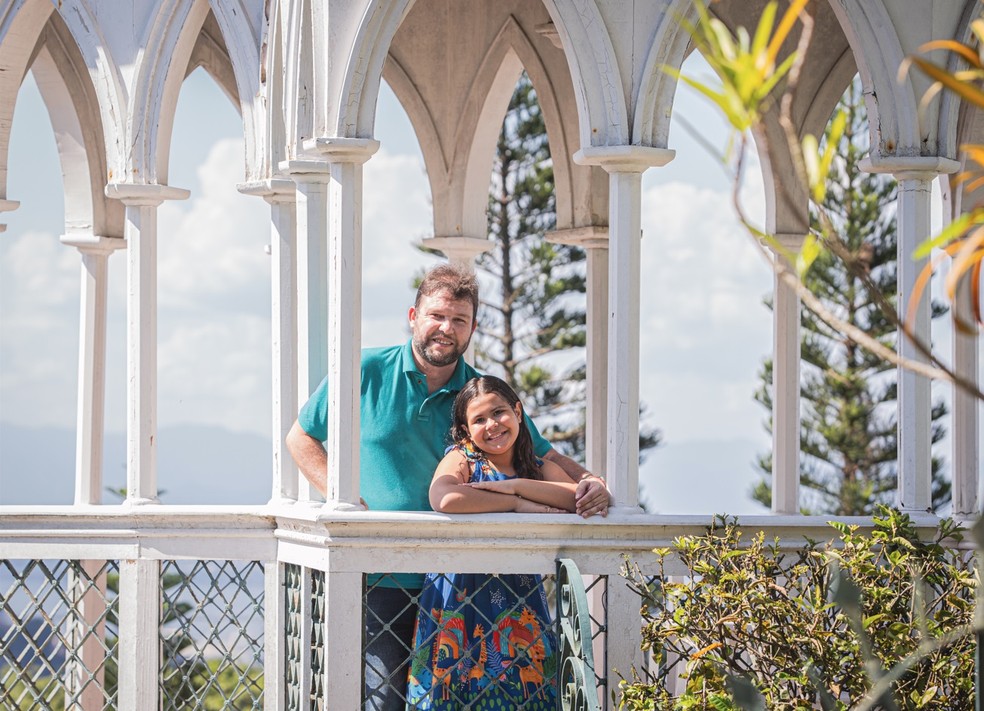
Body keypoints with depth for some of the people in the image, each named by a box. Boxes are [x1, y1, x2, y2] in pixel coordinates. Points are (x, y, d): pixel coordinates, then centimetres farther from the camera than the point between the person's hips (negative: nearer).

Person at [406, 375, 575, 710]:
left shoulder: (540, 468, 13)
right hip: (461, 603, -3)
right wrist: (519, 503, -16)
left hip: (521, 605, 3)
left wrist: (513, 486, -13)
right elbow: (445, 499, -23)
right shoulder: (461, 458, 1)